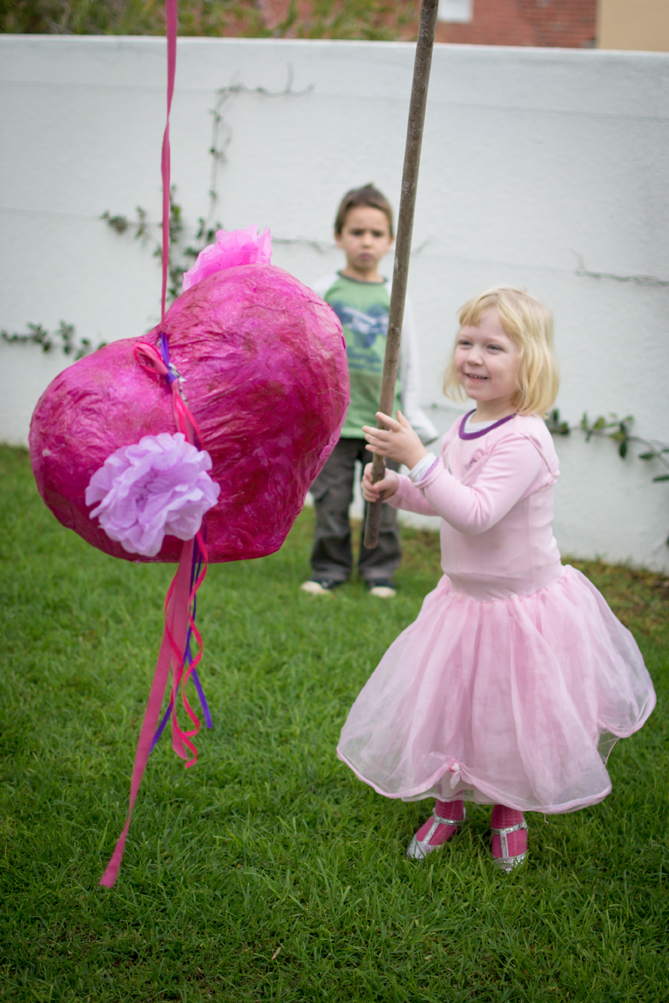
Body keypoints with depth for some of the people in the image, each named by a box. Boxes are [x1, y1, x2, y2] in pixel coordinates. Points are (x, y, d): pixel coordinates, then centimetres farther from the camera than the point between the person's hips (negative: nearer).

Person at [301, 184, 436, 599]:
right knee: (332, 500, 3)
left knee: (382, 502, 5)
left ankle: (379, 570, 18)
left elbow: (409, 359, 12)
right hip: (334, 417, -1)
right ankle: (330, 568, 16)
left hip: (384, 419, 1)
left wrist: (413, 413, 9)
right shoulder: (324, 292, 2)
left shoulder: (395, 299, 7)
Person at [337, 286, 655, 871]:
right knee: (444, 704, 14)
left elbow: (476, 512, -35)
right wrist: (398, 490, 1)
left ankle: (510, 810, 36)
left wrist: (417, 458, -36)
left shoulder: (523, 439, -26)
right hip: (463, 598, 7)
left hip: (521, 607, -7)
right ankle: (450, 803, 38)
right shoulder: (467, 428, 0)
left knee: (517, 718, 10)